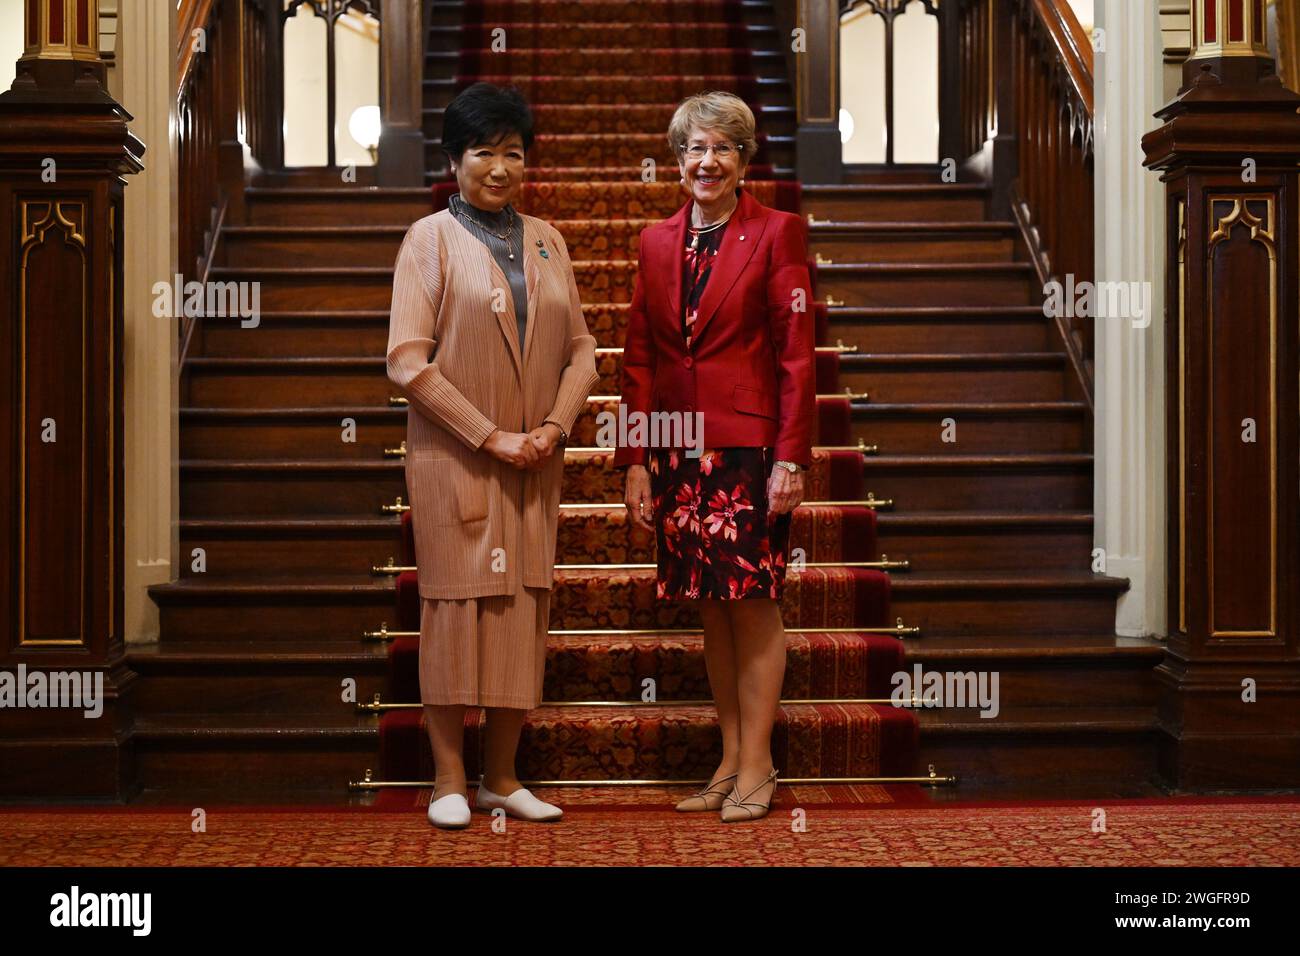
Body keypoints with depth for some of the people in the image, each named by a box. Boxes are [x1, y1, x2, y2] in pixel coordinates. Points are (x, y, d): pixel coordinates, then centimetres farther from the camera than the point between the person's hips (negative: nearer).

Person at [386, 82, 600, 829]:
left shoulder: (547, 241, 12)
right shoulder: (432, 238, -1)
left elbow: (581, 348, 11)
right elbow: (408, 359, -10)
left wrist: (553, 426, -6)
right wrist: (489, 436, -14)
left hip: (535, 462, 4)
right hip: (454, 457, -4)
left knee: (524, 609, 6)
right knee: (456, 605, 0)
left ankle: (502, 777, 15)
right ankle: (450, 780, 9)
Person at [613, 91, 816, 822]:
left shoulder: (776, 232, -2)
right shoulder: (658, 242, 12)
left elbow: (797, 351, -6)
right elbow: (639, 357, 12)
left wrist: (792, 458, -12)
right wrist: (635, 459, 6)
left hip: (750, 448, -5)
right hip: (681, 452, 5)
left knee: (754, 606, -1)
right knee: (712, 610, 9)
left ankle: (757, 766, 8)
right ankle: (731, 759, 18)